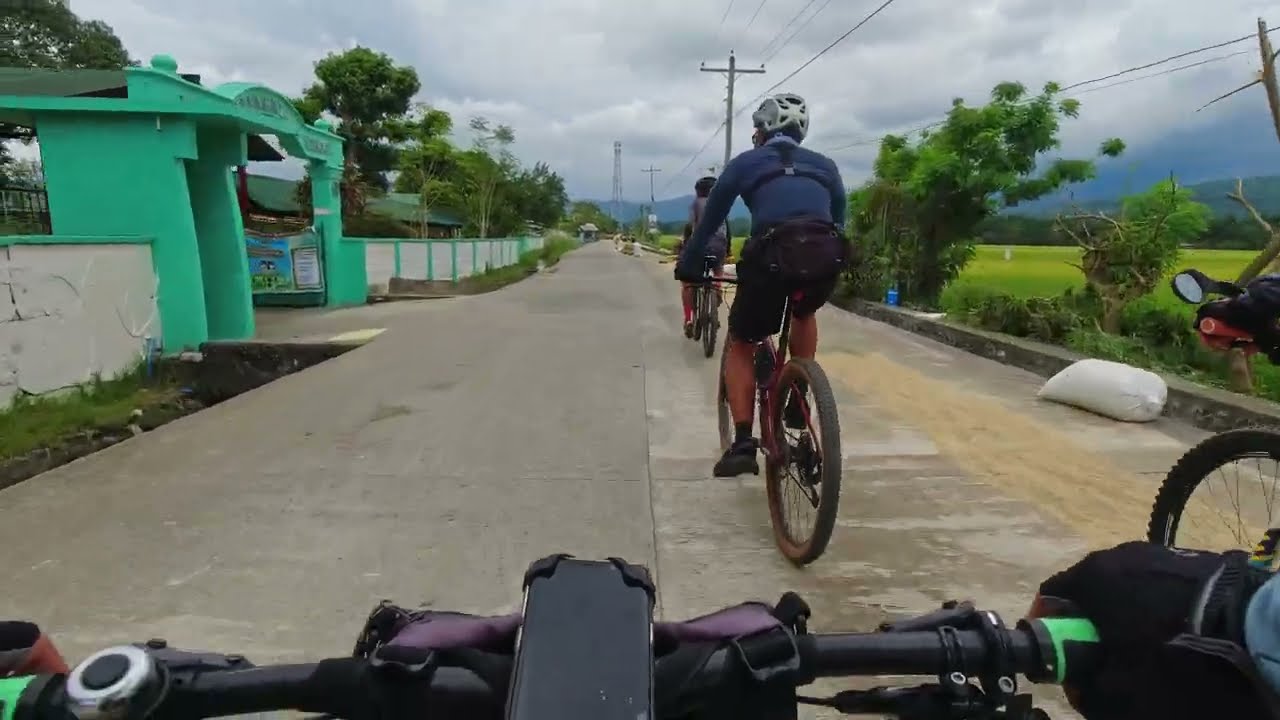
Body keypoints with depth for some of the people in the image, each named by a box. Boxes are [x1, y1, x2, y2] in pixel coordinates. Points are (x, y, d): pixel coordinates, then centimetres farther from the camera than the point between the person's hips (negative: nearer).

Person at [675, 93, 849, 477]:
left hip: (772, 258, -3)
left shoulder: (745, 162, 20)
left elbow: (711, 218, 23)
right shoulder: (825, 166, 29)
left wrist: (688, 265, 34)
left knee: (740, 345, 18)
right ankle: (798, 404, 29)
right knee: (804, 312, 37)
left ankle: (742, 444, 5)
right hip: (826, 258, 3)